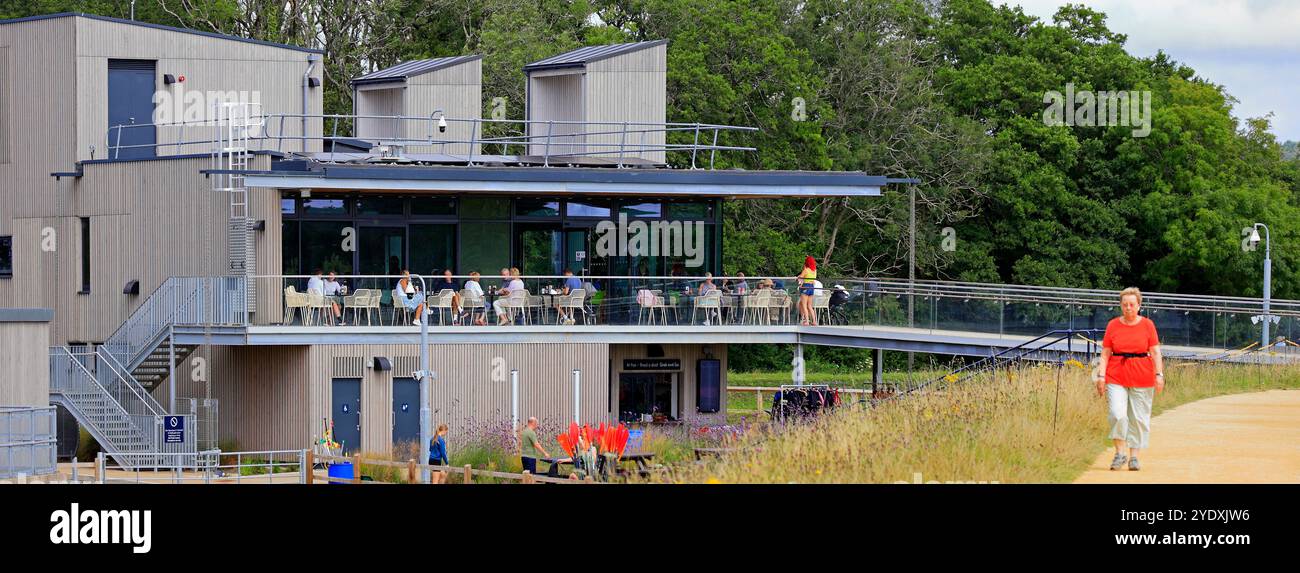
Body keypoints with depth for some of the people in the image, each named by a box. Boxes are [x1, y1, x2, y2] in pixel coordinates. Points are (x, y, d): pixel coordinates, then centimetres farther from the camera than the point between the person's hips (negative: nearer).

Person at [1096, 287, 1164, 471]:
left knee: (1139, 419, 1)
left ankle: (1134, 456, 10)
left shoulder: (1147, 324, 5)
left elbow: (1155, 352, 4)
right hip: (1116, 377, 0)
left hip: (1142, 378, 0)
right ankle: (1119, 453, 0)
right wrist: (1101, 375, -3)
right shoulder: (1113, 325, 7)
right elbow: (1105, 353, 6)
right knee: (1117, 415, -13)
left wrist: (1159, 374, -7)